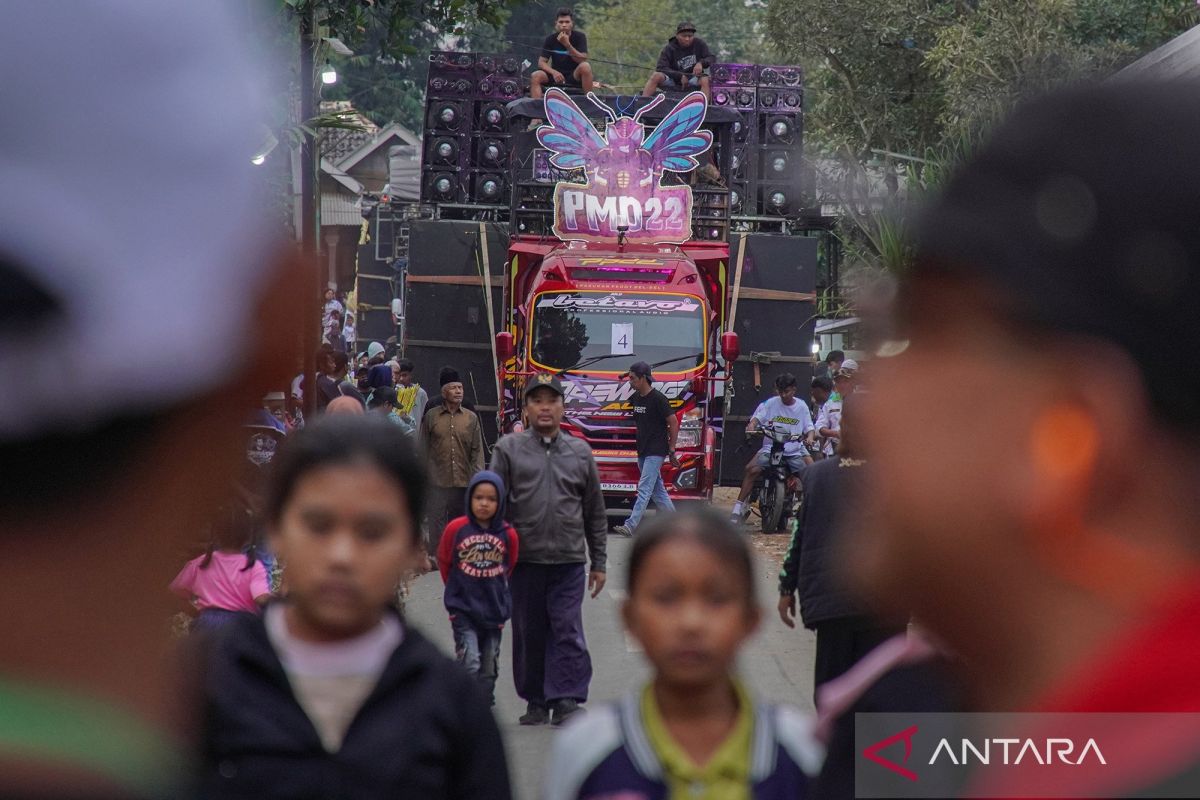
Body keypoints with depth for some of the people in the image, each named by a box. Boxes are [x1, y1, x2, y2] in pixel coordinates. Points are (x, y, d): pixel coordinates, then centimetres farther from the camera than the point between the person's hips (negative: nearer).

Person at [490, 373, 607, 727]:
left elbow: (594, 512, 13)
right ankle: (536, 701, 17)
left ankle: (567, 701, -6)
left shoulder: (580, 452, 9)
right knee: (529, 634, 7)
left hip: (569, 561, 0)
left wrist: (599, 563, 12)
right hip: (524, 560, 0)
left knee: (568, 632, -7)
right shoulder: (509, 449, 3)